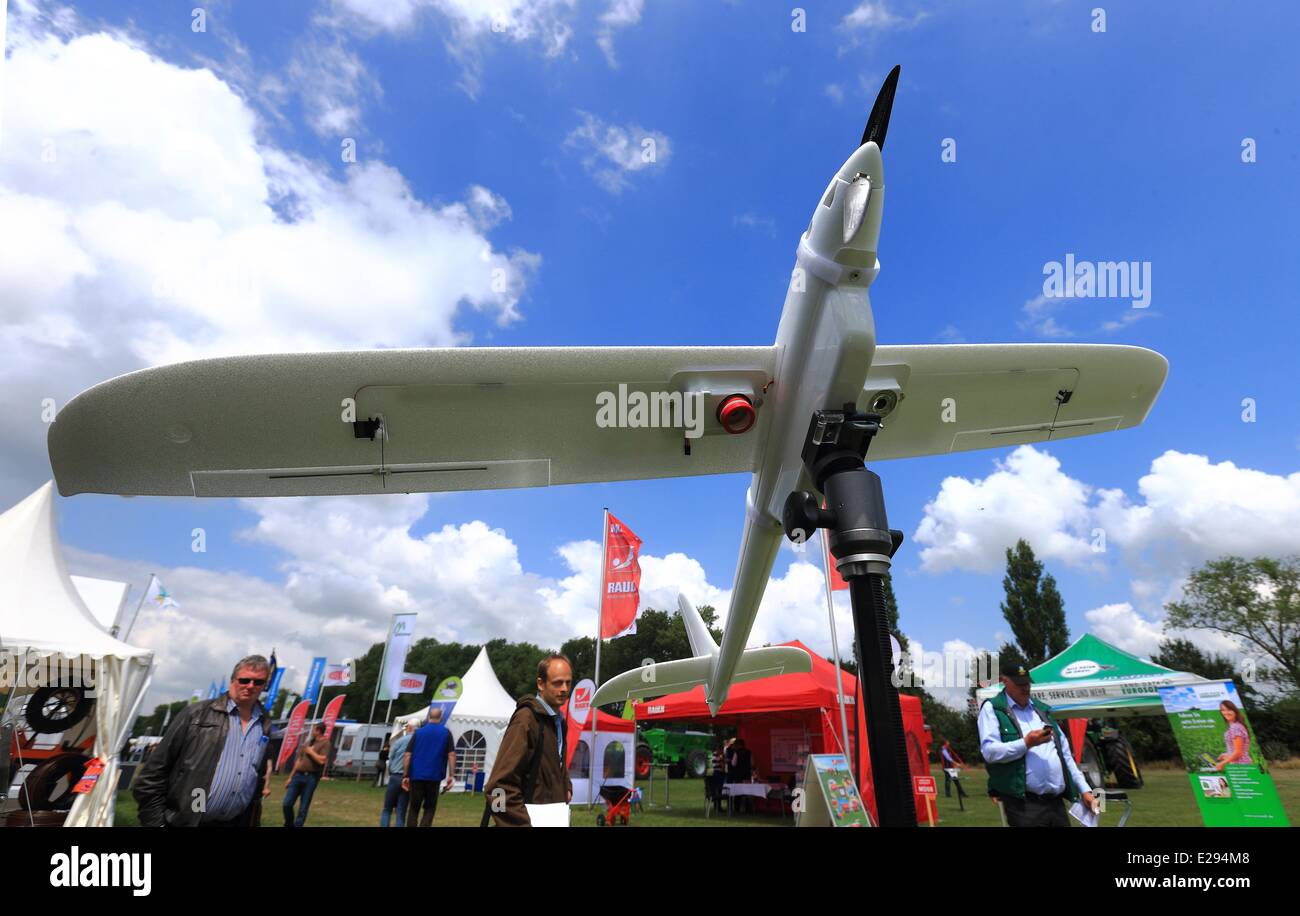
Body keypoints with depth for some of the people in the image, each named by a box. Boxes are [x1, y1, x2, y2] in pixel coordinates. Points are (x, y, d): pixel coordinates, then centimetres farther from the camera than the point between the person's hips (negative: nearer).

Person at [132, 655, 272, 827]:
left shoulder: (266, 727, 2)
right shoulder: (196, 714, -6)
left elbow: (261, 782, 7)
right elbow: (154, 771, -4)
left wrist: (250, 823, 5)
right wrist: (156, 822, -7)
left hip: (235, 823, 3)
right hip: (183, 821, -3)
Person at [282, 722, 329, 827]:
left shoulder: (325, 743, -5)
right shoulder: (307, 743, 16)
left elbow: (321, 760, -16)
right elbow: (298, 761, 19)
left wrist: (310, 751, -6)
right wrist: (290, 777, 16)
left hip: (311, 777, -6)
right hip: (298, 775, 6)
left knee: (303, 808, 0)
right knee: (286, 804, 4)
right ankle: (289, 824, 26)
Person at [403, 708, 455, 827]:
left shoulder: (418, 732, 6)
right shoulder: (446, 733, 2)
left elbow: (407, 755, 0)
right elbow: (452, 754, -5)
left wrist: (405, 776, 2)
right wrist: (450, 776, -4)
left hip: (416, 776, 1)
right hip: (434, 777, -1)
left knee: (413, 808, 14)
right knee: (430, 809, 10)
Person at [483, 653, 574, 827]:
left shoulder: (558, 720, 9)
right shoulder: (526, 718, -18)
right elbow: (501, 785, -24)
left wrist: (566, 787, 10)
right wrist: (520, 823, -23)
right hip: (530, 818, -8)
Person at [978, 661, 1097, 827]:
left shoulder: (1041, 709, 20)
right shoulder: (992, 709, -1)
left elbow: (1065, 754, 23)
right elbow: (989, 751, -14)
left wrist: (1084, 789, 16)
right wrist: (1026, 743, -18)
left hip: (1057, 803, 6)